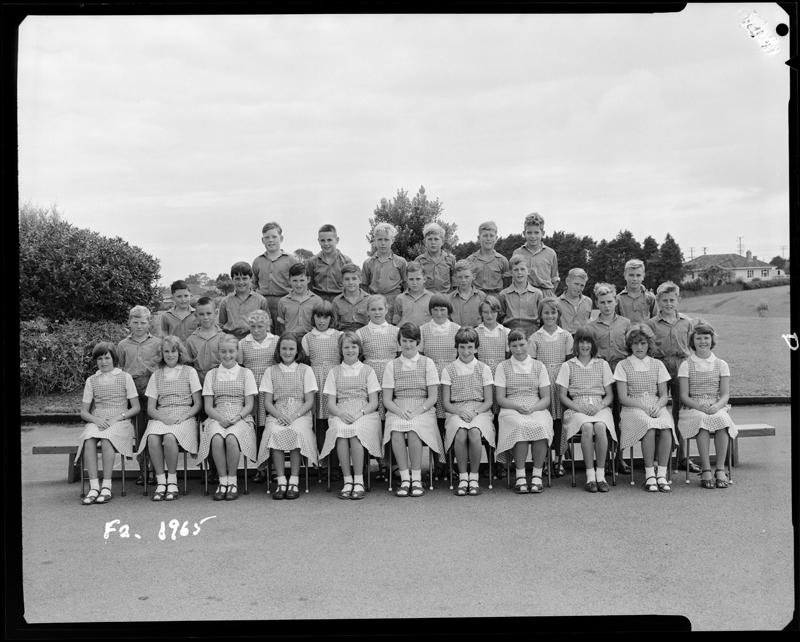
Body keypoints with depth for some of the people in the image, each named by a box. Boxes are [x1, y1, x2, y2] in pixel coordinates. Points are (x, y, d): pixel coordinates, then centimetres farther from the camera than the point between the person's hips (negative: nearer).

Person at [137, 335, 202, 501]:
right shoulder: (156, 375, 16)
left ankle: (172, 481, -19)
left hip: (184, 417, -2)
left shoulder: (189, 371, 11)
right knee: (152, 438, -33)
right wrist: (163, 418, -11)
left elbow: (198, 404, 7)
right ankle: (161, 481, -22)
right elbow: (150, 408, 10)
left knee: (169, 437, -35)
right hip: (160, 417, 2)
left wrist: (183, 417, -11)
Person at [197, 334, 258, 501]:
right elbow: (208, 407, 8)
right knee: (217, 438, -34)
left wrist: (237, 417, -14)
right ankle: (222, 482, -22)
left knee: (231, 438, -35)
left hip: (241, 418, -1)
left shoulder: (246, 373, 12)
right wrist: (221, 418, -12)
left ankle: (233, 481, -21)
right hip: (217, 418, 1)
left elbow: (249, 405, 5)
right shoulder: (211, 374, 15)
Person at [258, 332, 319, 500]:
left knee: (297, 432, -34)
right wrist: (279, 415, -11)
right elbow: (267, 402, 9)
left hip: (300, 415, -1)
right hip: (277, 415, 1)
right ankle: (281, 482, -29)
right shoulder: (271, 371, 14)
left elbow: (309, 401, 4)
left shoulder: (305, 370, 10)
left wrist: (294, 416, -13)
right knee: (275, 433, -33)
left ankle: (294, 482, -28)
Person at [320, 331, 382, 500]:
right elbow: (330, 404, 9)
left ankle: (359, 481, -32)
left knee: (356, 430, -35)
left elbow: (374, 402, 6)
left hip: (365, 414, -1)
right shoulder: (334, 372, 17)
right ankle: (347, 481, -30)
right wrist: (341, 414, -13)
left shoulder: (367, 370, 15)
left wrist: (360, 413, -13)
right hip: (341, 414, 1)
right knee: (340, 429, -34)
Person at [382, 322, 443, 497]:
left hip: (423, 410, -1)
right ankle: (405, 479, -26)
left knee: (413, 429, -34)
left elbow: (433, 397, 2)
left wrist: (418, 411, -14)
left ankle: (417, 479, -25)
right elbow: (387, 399, 7)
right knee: (396, 431, -32)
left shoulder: (427, 363, 9)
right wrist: (400, 411, -13)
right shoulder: (392, 366, 12)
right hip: (397, 411, 1)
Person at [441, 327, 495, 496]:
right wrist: (460, 411, -14)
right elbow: (445, 403, 6)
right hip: (456, 412, 0)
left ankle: (474, 476, -18)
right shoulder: (448, 370, 10)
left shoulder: (484, 369, 11)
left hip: (480, 412, 0)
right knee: (460, 434, -35)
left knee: (474, 432, -34)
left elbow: (489, 401, 6)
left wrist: (475, 412, -13)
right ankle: (462, 477, -18)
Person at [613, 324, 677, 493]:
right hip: (633, 409, -2)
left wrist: (657, 406, -11)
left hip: (657, 407, 2)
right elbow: (623, 398, 0)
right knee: (649, 427, -35)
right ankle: (649, 474, -26)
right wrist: (644, 406, -14)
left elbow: (664, 395, 11)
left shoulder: (657, 365, 17)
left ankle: (661, 473, -27)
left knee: (666, 428, -32)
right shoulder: (623, 365, 8)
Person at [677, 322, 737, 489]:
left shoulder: (721, 364, 12)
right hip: (693, 409, -1)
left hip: (717, 408, 2)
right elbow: (684, 396, 0)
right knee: (703, 419, -36)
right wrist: (700, 406, -18)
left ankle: (720, 470, -30)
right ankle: (705, 471, -35)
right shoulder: (686, 365, 7)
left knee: (722, 418, -34)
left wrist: (717, 406, -17)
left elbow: (725, 394, 5)